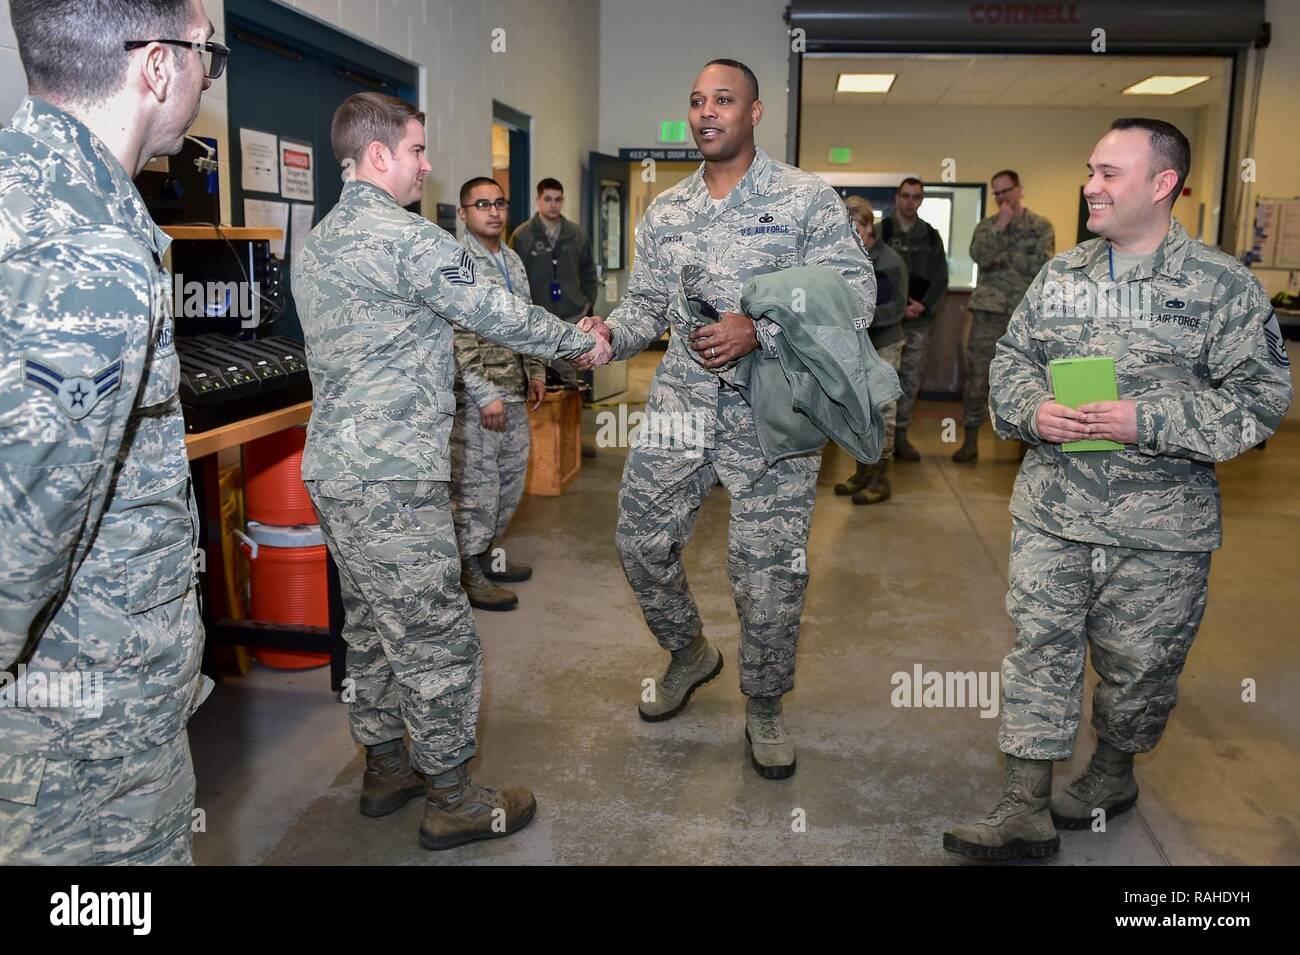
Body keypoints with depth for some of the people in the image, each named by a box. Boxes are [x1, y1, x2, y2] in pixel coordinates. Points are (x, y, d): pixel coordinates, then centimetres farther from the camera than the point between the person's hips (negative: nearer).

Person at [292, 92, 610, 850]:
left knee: (373, 624, 18)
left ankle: (387, 768, 32)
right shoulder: (409, 239, -14)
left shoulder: (319, 242, 15)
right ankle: (453, 802, 11)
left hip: (334, 467, 10)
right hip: (393, 475, -10)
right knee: (439, 638, 0)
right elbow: (499, 315, -9)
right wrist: (582, 344, 6)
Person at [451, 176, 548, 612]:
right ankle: (469, 572, 11)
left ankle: (486, 551, 31)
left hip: (514, 393, 9)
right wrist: (485, 395, -20)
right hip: (476, 397, -8)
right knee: (475, 485, -1)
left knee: (510, 480, 15)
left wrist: (535, 372, 16)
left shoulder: (513, 260, 14)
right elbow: (457, 338, -18)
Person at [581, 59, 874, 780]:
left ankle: (764, 707, 25)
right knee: (642, 542, 8)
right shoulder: (664, 212, 12)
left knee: (768, 571, 1)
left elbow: (855, 292, -9)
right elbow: (647, 303, 14)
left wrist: (758, 330, -22)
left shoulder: (805, 199, -3)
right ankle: (688, 653, 37)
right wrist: (609, 332, -10)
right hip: (680, 406, 5)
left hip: (772, 418, -4)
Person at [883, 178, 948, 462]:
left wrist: (924, 306, -8)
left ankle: (900, 434, 11)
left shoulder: (931, 236, 11)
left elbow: (940, 279, 9)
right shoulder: (880, 231, 0)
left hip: (920, 321, 3)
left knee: (911, 379, 4)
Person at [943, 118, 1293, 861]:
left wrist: (1147, 421, -20)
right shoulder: (1060, 274, 8)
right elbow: (1010, 361, 10)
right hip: (1051, 510, 3)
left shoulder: (1222, 285, -6)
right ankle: (1028, 810, 13)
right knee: (1040, 648, 4)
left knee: (1138, 661, 12)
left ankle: (1114, 772, 39)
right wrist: (1033, 410, -12)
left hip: (1161, 525, -3)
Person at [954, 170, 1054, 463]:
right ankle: (971, 439, 6)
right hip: (989, 309, 1)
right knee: (977, 374, -1)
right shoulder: (986, 226, 9)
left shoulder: (1042, 226, 5)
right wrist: (1001, 225, -13)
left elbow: (1041, 265, -9)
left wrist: (1003, 258, -10)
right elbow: (981, 257, -11)